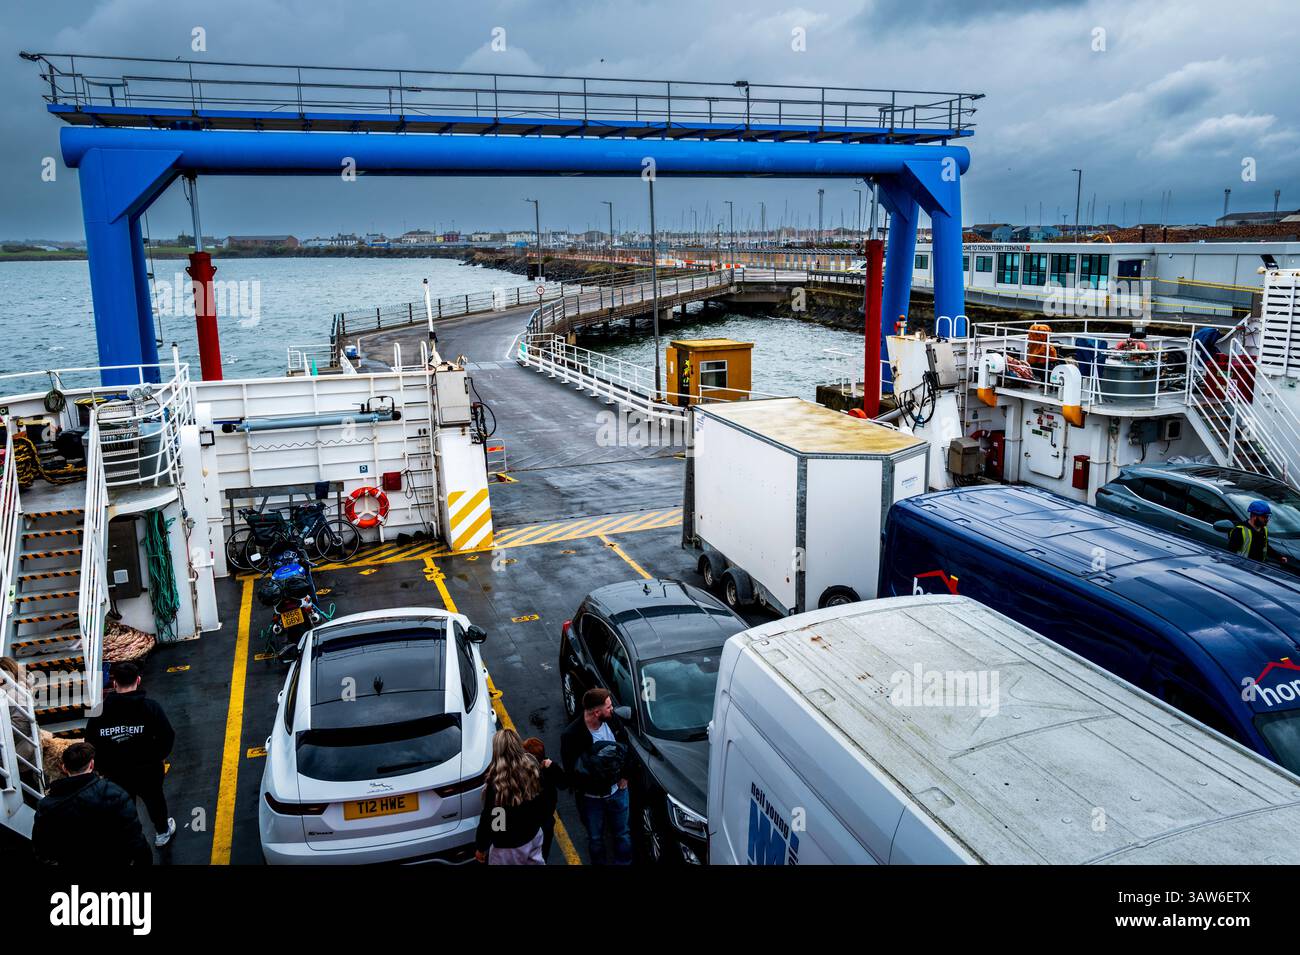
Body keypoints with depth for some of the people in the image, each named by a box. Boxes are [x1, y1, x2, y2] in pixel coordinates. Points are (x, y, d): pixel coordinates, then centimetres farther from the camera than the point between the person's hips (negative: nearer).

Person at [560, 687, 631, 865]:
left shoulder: (612, 720, -14)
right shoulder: (572, 735, -27)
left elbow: (625, 746, 3)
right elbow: (572, 772, -20)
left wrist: (624, 776, 0)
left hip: (618, 790, 3)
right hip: (592, 797, -3)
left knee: (623, 834, 20)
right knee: (595, 839, 19)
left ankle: (624, 863, 42)